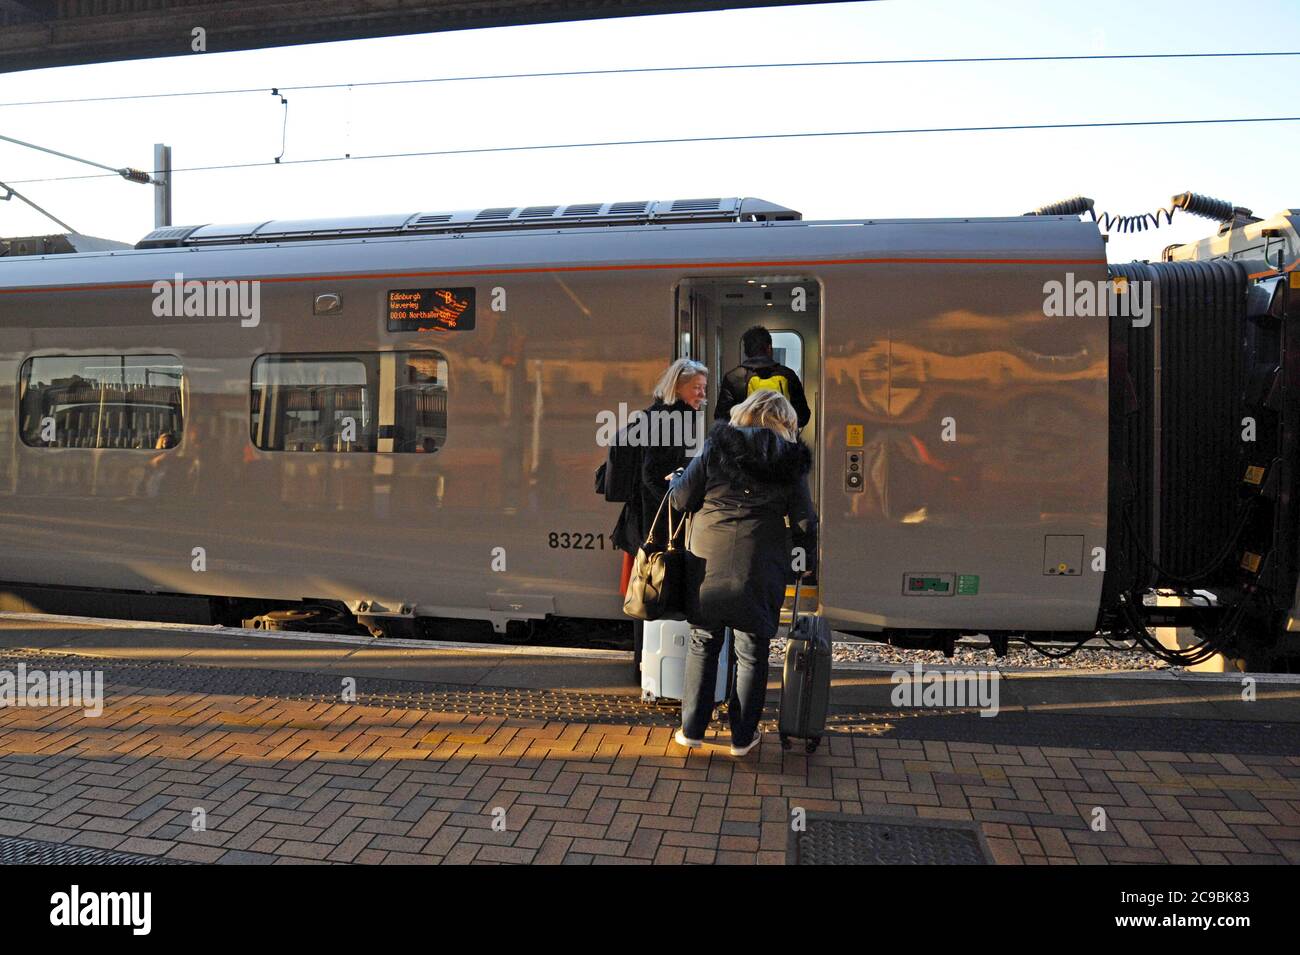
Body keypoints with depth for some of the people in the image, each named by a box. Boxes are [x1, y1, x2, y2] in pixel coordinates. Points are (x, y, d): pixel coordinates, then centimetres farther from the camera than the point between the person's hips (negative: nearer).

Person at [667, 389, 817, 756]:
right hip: (760, 571, 0)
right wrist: (809, 561, 20)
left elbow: (681, 499, 1)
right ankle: (742, 736, 22)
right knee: (752, 653, 13)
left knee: (703, 644, 16)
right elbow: (804, 522, 5)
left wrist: (674, 481, 23)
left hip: (707, 562, 1)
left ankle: (692, 729, 20)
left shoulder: (716, 448, 2)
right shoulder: (791, 462, 3)